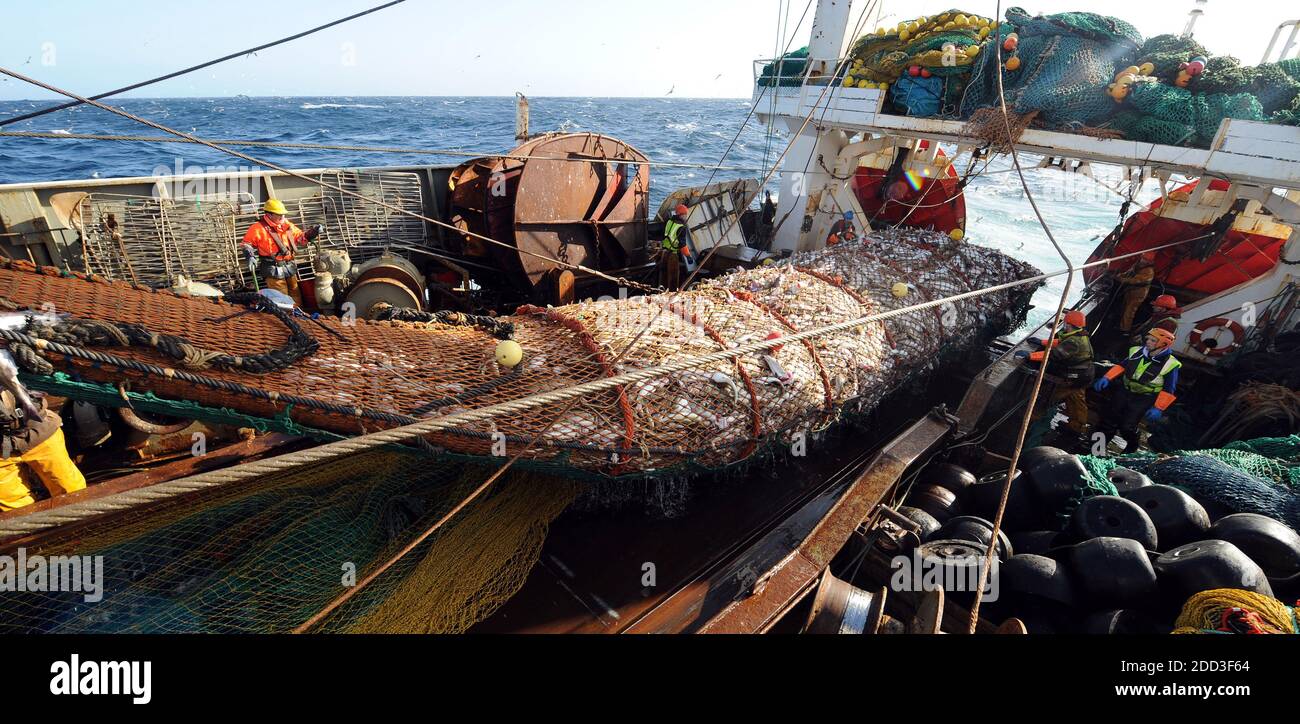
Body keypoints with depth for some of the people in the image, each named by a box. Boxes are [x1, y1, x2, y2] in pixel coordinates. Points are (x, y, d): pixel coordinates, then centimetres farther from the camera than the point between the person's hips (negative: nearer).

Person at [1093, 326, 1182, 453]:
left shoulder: (1170, 364, -15)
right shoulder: (1137, 352, -3)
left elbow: (1168, 390, -12)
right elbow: (1121, 366, 9)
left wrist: (1158, 408, -16)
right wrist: (1107, 378, -4)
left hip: (1143, 400, -5)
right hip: (1123, 392, 5)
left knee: (1127, 427, -6)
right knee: (1108, 420, 8)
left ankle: (1132, 446, 24)